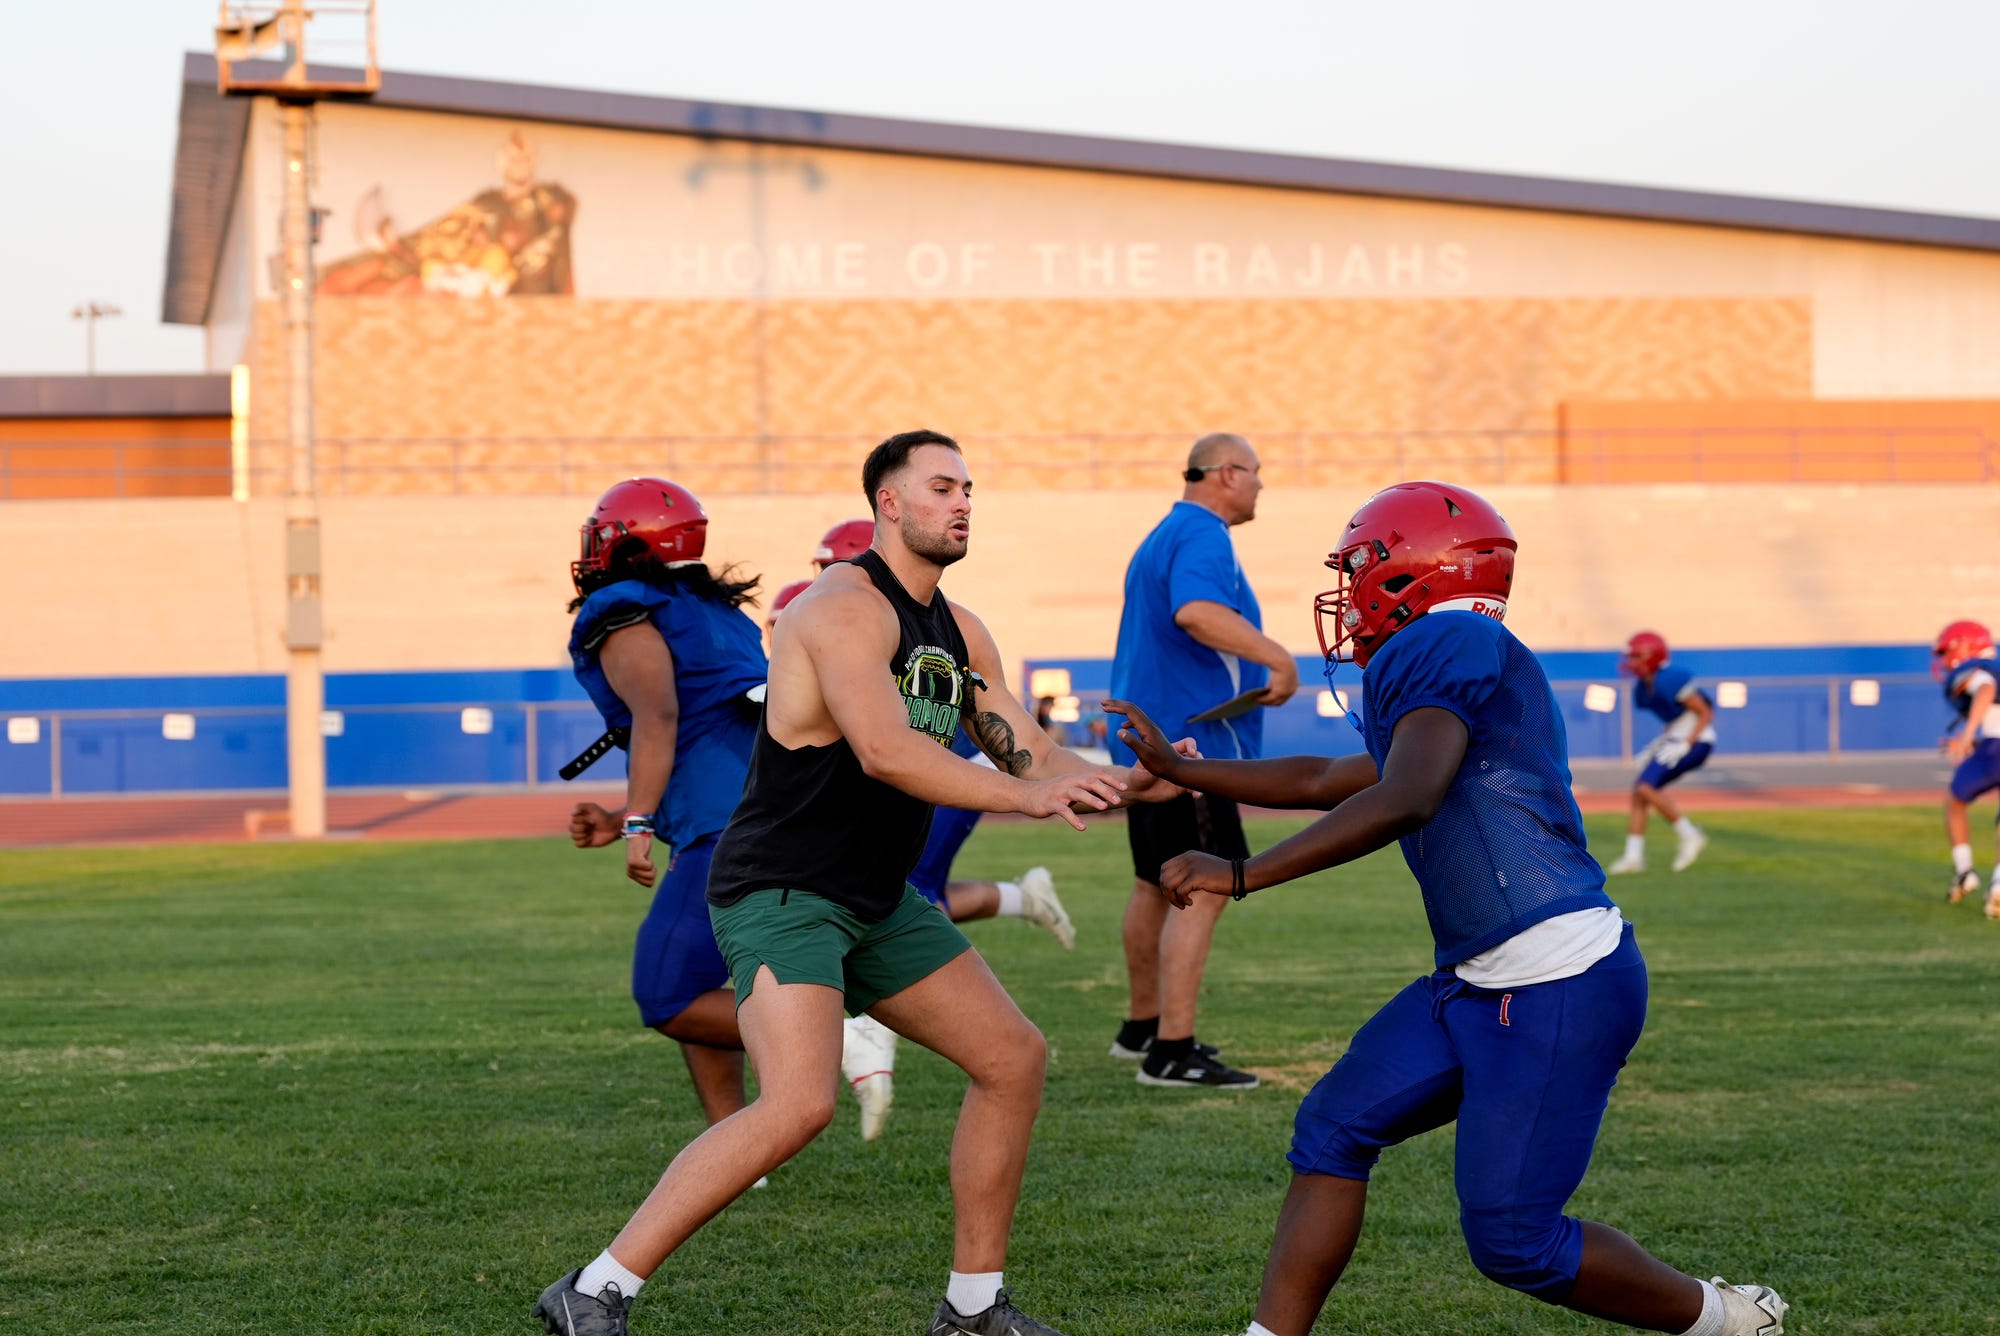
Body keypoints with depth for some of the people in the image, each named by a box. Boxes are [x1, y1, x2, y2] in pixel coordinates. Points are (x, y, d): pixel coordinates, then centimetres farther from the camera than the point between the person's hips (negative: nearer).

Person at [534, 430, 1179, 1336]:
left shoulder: (961, 635, 13)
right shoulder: (845, 608, -17)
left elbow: (1034, 758, 14)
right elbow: (884, 751, -30)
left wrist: (1130, 786, -4)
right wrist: (1025, 796, -31)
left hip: (876, 903, 10)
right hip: (780, 892, -10)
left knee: (1014, 1059, 9)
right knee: (799, 1104, -26)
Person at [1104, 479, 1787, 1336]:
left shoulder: (1442, 647, -11)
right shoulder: (1470, 662, 21)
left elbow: (1405, 800, -27)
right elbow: (1325, 784, 34)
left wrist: (1239, 876, -26)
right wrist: (1176, 770, 42)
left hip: (1559, 991, -10)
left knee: (1512, 1239, -4)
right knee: (1334, 1129, 6)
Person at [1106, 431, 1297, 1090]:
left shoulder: (1162, 537, 19)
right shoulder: (1202, 535, -14)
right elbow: (1194, 610, -35)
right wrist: (1279, 659, -33)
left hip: (1146, 735, 11)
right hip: (1191, 739, -11)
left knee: (1156, 884, 19)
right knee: (1203, 890, -11)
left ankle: (1142, 1027, 30)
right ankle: (1171, 1052, -13)